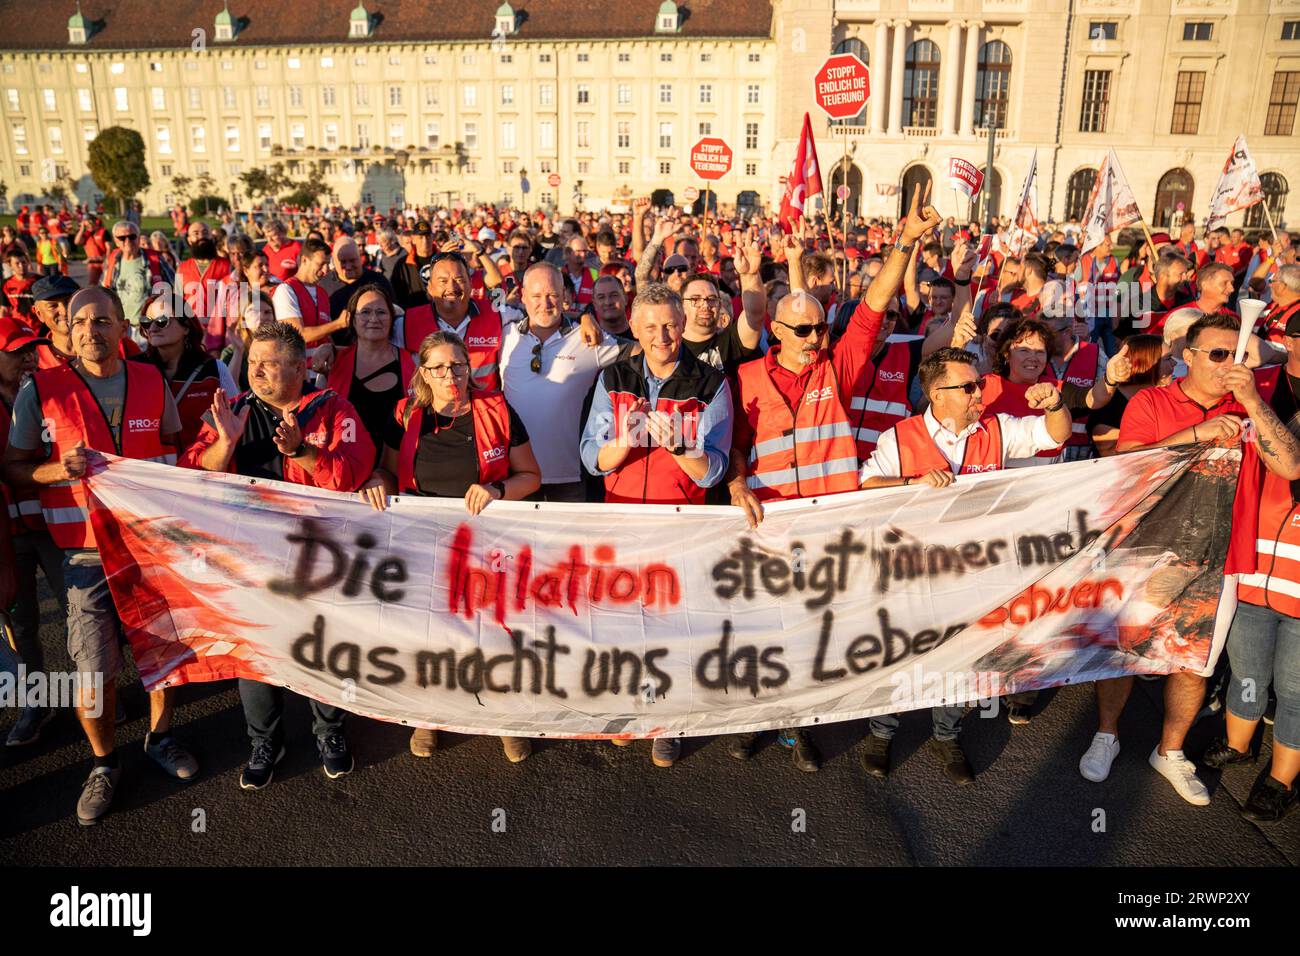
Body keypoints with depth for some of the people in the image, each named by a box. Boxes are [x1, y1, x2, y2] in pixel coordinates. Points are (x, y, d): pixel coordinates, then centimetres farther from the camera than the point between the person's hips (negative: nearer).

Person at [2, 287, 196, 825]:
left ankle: (160, 737, 37)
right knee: (93, 674, -1)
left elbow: (178, 453, 17)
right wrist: (59, 470, -19)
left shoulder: (153, 383, 3)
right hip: (88, 553, -2)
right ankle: (103, 763, 24)